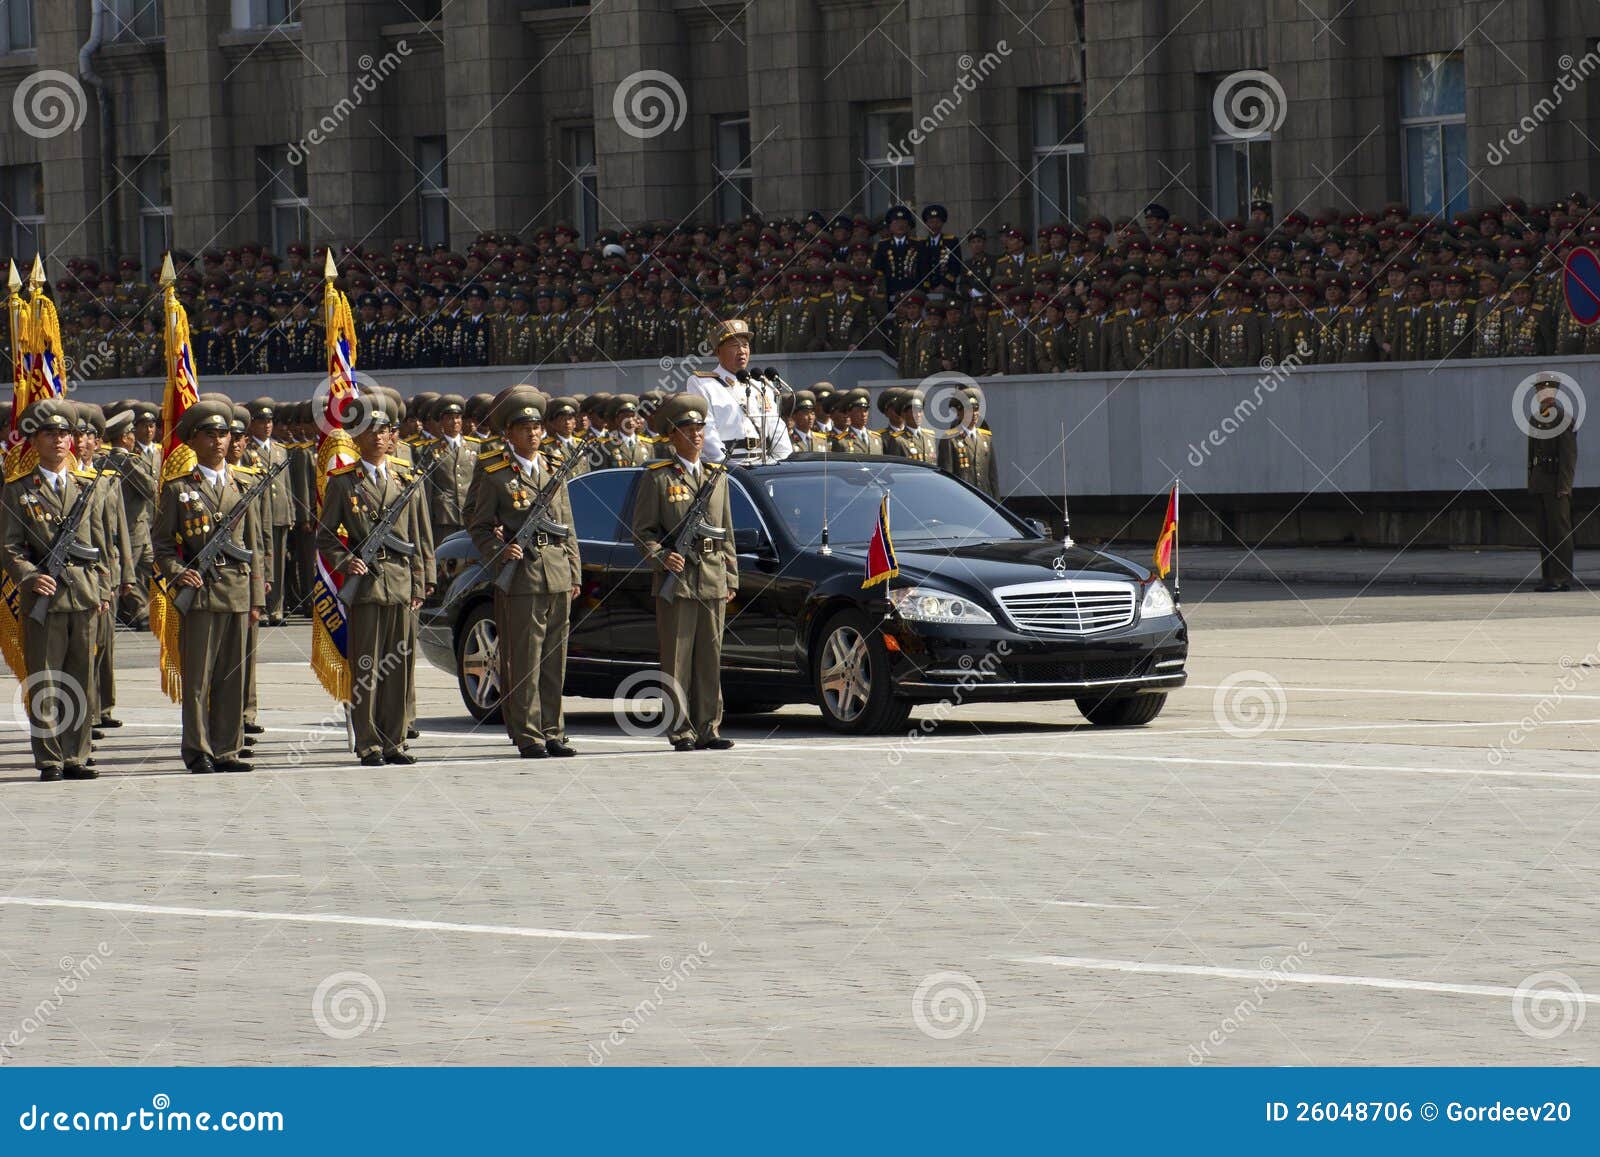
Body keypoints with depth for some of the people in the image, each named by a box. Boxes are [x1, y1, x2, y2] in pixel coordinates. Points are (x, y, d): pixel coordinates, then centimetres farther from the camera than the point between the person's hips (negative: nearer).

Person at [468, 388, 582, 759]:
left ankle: (552, 732, 12)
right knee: (523, 662, -5)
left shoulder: (555, 472, 16)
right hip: (520, 578, -5)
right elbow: (479, 528, 1)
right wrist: (499, 552, -17)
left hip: (558, 578, 5)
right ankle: (528, 736, -2)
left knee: (554, 661, 7)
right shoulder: (495, 476, 1)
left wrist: (574, 574, 12)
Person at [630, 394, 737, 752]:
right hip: (676, 578, -5)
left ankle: (708, 729, 10)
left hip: (712, 580, 5)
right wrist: (662, 558, -18)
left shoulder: (717, 476, 15)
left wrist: (731, 576, 14)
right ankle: (681, 731, -1)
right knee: (677, 660, -3)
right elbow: (642, 530, -1)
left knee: (710, 658, 5)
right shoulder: (658, 477, 0)